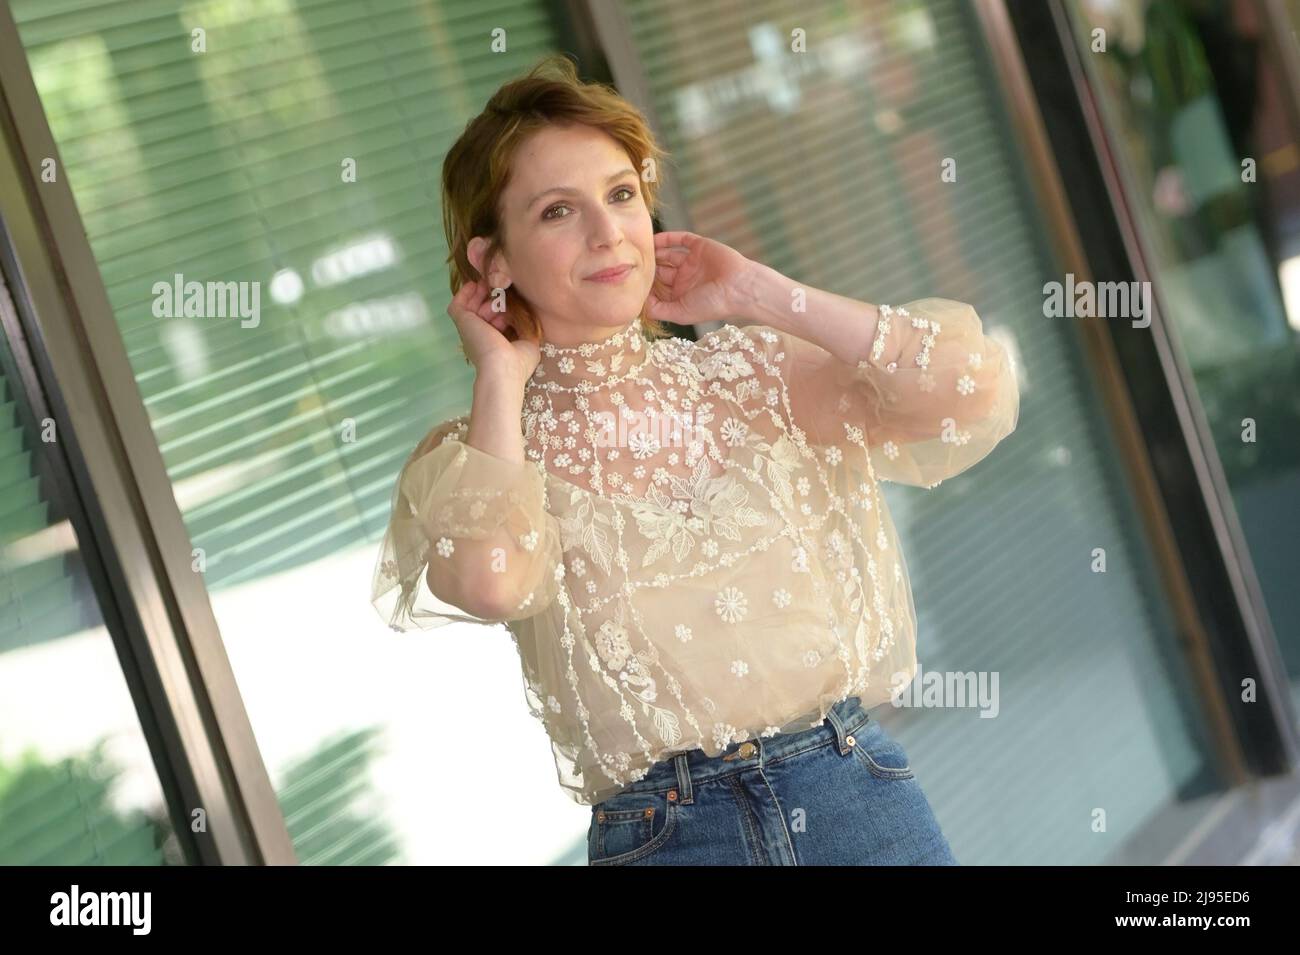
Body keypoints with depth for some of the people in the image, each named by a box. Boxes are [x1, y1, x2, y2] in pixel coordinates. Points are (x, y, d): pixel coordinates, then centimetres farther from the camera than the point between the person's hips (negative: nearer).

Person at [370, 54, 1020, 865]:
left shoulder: (746, 374, 4)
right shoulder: (472, 459, -1)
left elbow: (971, 386, -10)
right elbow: (489, 582, -24)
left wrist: (758, 293, -4)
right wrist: (500, 377, -10)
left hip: (864, 795, 2)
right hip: (663, 831, -2)